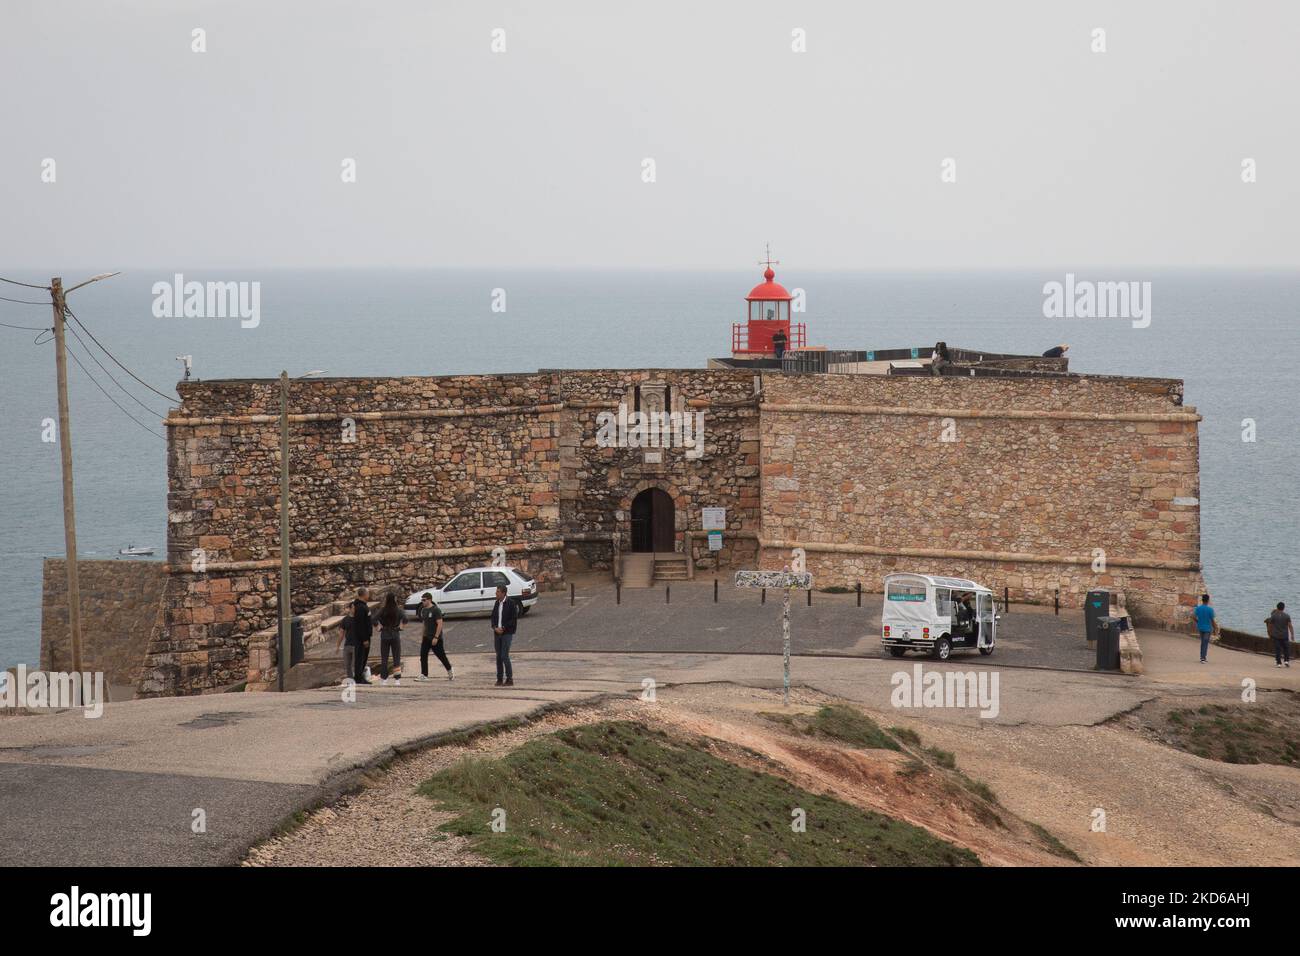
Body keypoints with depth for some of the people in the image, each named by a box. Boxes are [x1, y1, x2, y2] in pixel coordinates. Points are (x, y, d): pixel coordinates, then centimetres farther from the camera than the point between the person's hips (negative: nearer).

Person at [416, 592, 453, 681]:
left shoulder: (436, 610, -15)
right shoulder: (423, 610, 10)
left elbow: (440, 624, -18)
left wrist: (436, 637, -22)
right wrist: (423, 636, 14)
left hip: (436, 638, -7)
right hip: (426, 637, 7)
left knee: (441, 655, 4)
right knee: (423, 656, -3)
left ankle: (449, 670, 23)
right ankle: (424, 675, -2)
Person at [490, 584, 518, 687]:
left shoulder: (511, 604, -8)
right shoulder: (497, 603, 11)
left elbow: (514, 619, -10)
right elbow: (493, 617, 14)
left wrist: (503, 628, -13)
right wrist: (495, 628, -5)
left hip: (507, 633, -6)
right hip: (497, 633, 6)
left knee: (504, 656, -10)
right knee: (499, 656, 6)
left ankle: (510, 679, -3)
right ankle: (499, 679, 11)